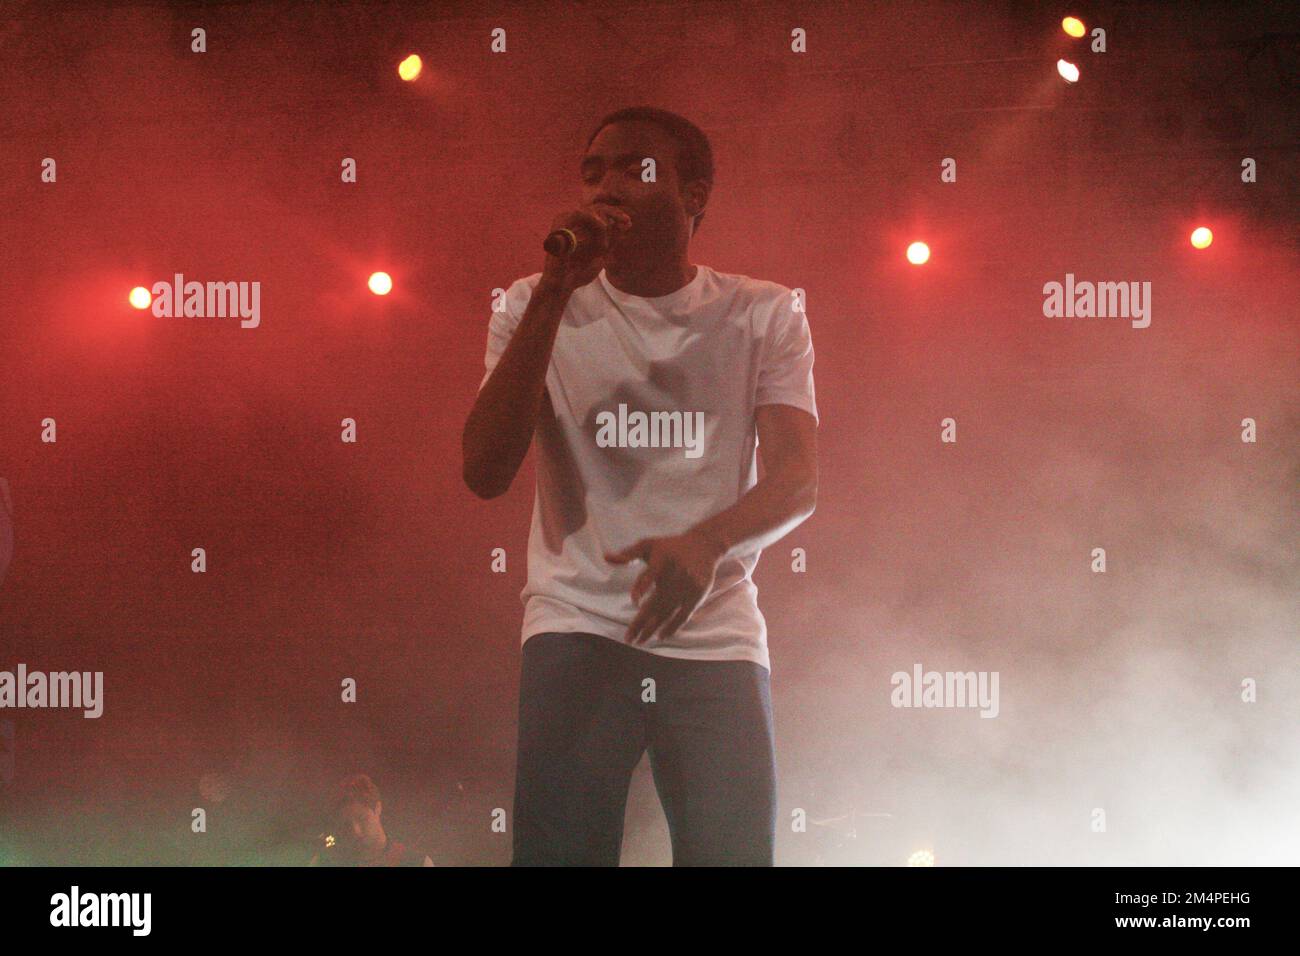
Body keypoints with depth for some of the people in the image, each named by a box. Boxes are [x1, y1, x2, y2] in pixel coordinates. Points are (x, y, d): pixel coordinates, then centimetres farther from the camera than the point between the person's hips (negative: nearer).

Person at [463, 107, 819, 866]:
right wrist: (554, 295, -12)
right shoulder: (538, 308, 7)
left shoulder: (764, 316, 6)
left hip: (718, 639, 0)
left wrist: (707, 542, -29)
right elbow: (486, 472, -7)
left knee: (734, 853, -9)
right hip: (578, 627, 0)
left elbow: (797, 481, -7)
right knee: (558, 852, -10)